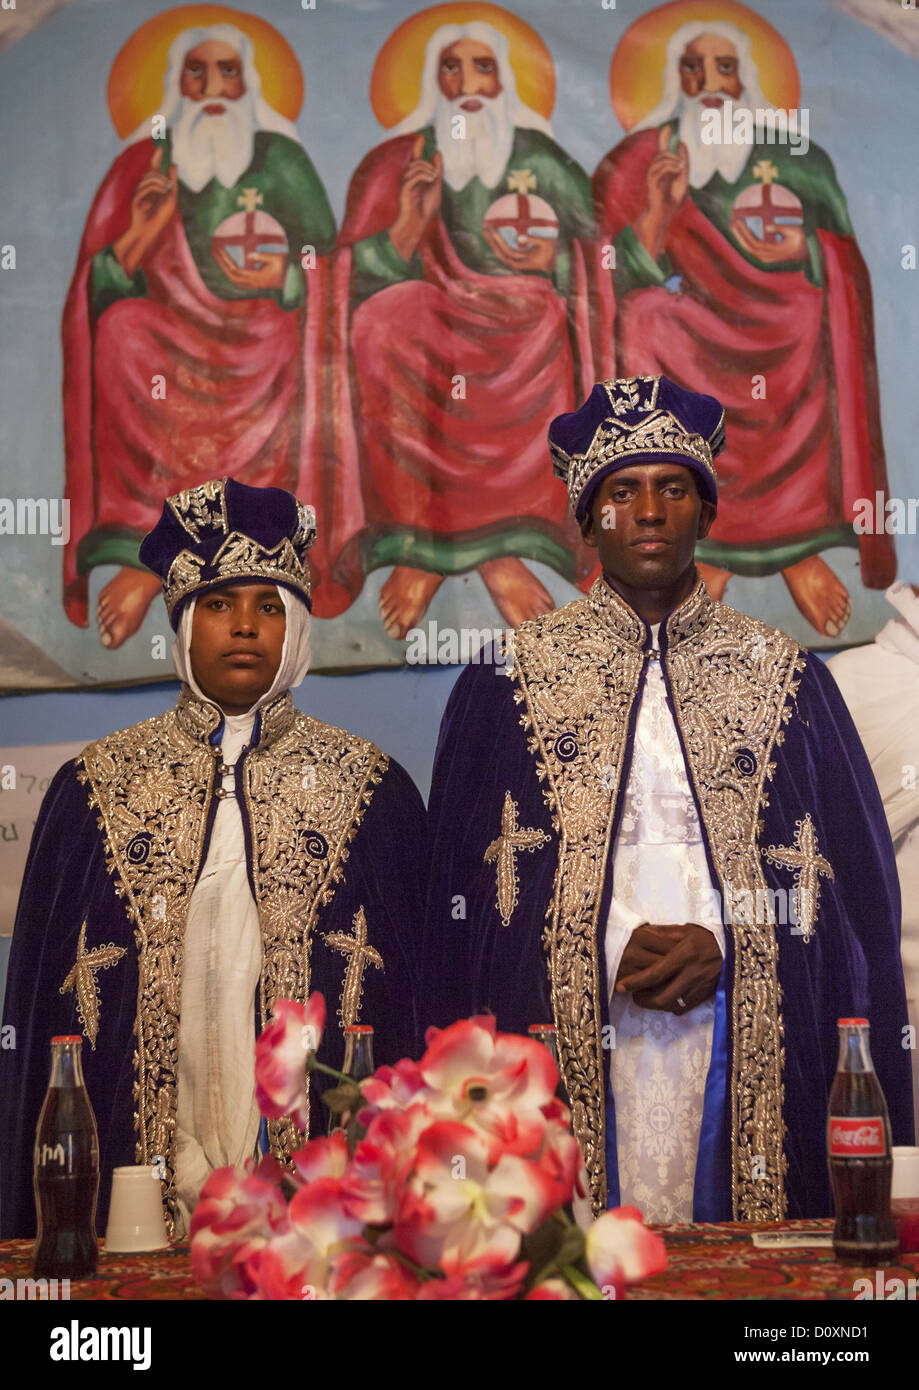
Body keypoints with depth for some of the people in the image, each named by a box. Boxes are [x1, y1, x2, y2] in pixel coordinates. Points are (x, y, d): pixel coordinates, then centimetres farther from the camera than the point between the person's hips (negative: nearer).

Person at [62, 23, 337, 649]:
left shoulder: (281, 159, 6)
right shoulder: (144, 163, 8)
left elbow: (325, 266, 6)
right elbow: (100, 293, 2)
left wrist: (282, 276, -13)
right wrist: (143, 230, -13)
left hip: (259, 335, -1)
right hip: (166, 334, 1)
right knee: (123, 329, -26)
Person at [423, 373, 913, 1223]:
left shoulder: (784, 676, 9)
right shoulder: (508, 679, 6)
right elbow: (465, 878, 3)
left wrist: (718, 945, -9)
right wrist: (613, 956, -10)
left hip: (747, 1036, 1)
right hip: (569, 1041, -1)